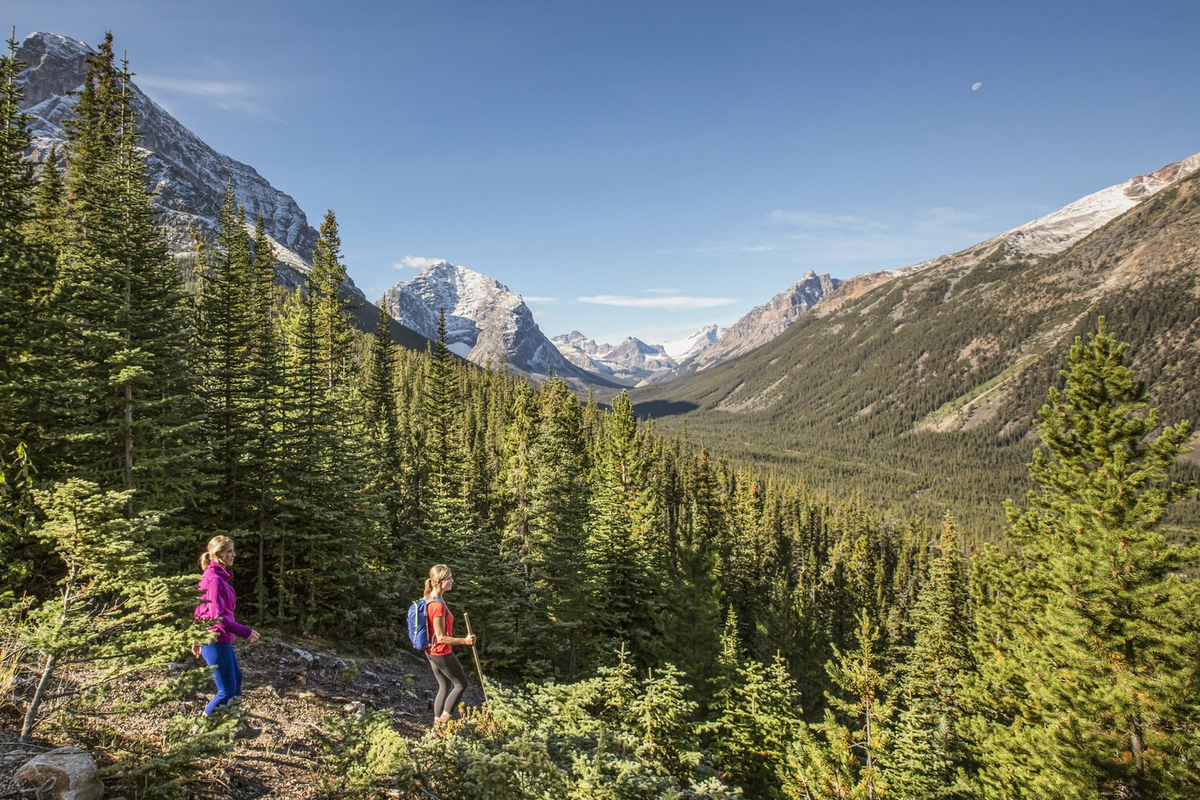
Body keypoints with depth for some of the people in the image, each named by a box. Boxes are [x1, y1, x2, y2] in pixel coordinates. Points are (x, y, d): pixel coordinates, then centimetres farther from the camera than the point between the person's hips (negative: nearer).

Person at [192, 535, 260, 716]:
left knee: (236, 678, 22)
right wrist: (245, 632, -21)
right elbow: (217, 617, -25)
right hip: (216, 641, -10)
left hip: (220, 640, 10)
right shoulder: (215, 579, -20)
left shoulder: (217, 576, 10)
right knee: (227, 691, -1)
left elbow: (202, 610, 17)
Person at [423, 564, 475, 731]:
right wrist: (464, 641, -24)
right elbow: (441, 638, -25)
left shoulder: (430, 600, 2)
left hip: (431, 651, 9)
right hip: (442, 653, -9)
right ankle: (442, 721, 14)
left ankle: (437, 725, 26)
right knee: (461, 684, 9)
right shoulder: (438, 606, -28)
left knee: (444, 687, 19)